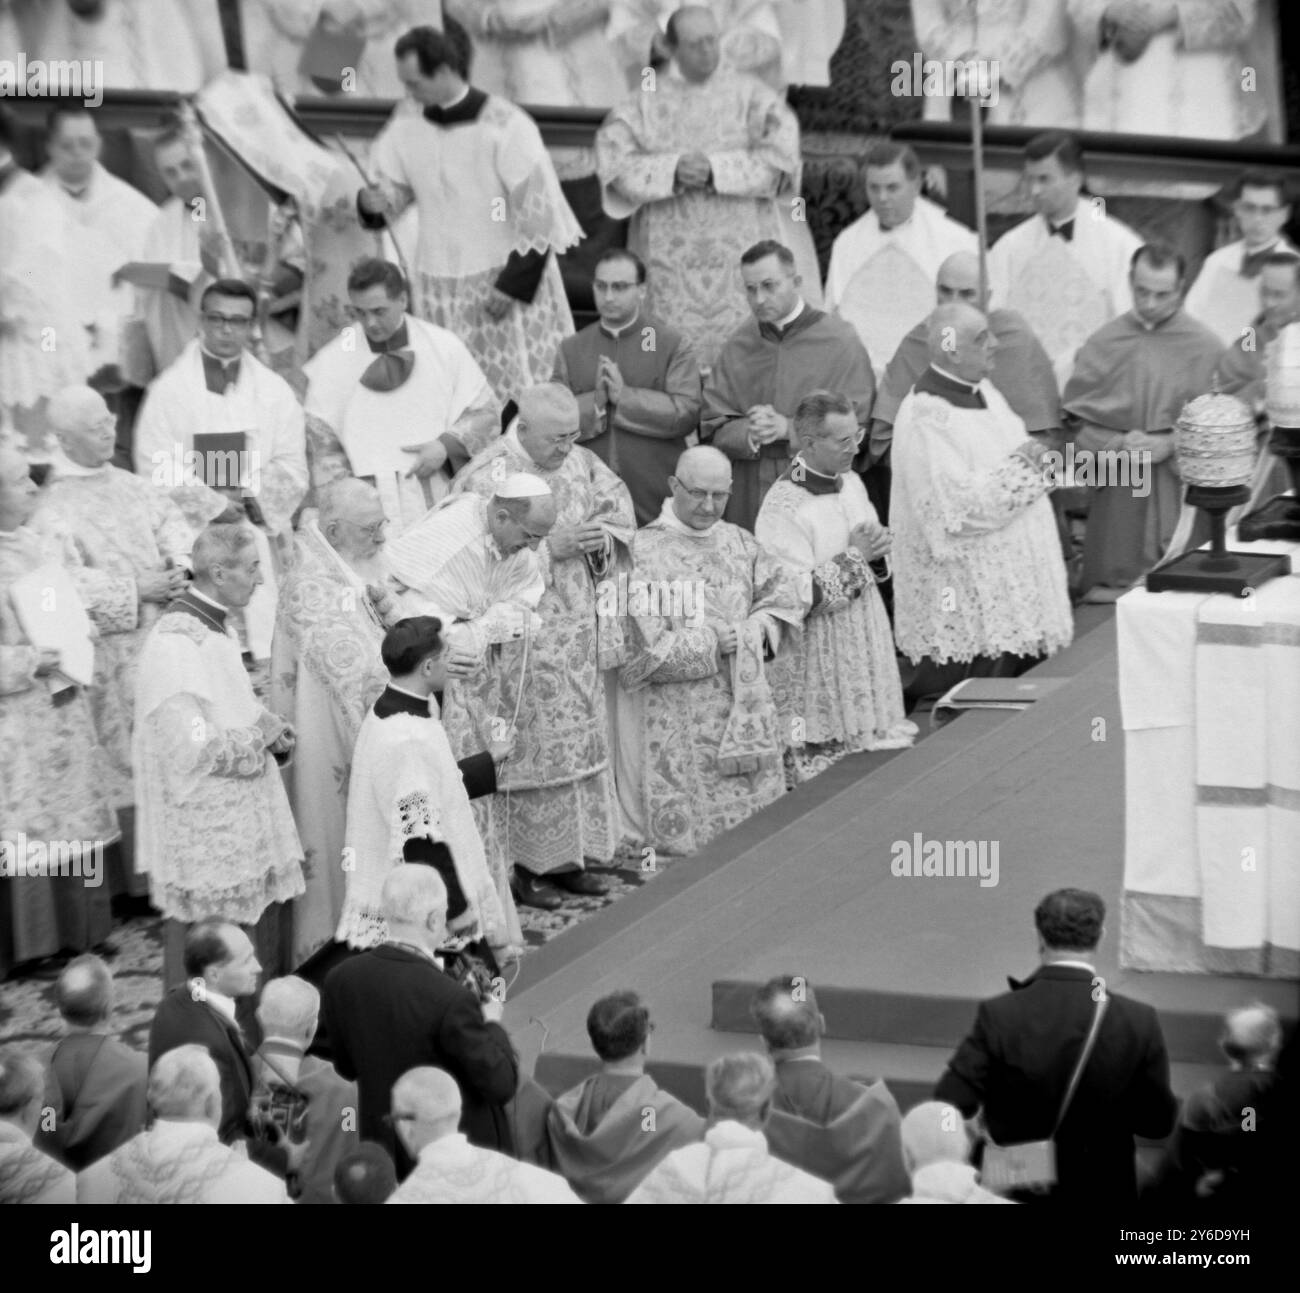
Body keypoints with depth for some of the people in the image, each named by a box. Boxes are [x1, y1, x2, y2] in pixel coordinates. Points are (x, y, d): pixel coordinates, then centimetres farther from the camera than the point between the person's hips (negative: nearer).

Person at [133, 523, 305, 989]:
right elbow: (194, 746, -27)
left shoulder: (213, 626, 8)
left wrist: (270, 726, 5)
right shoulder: (176, 642, -23)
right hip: (204, 828, -10)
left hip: (241, 816, 10)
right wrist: (259, 735, -13)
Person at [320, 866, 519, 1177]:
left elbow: (346, 1067, 5)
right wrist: (492, 1024, -2)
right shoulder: (451, 1001, -28)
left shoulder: (341, 979, -10)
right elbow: (502, 1084, -18)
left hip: (383, 1150, 5)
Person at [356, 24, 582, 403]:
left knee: (521, 397, -1)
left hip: (506, 275, -4)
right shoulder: (405, 129, 2)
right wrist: (372, 202, -17)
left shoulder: (505, 126, -15)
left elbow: (537, 212, -12)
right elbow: (391, 190, 8)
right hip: (439, 285, 4)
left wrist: (513, 283, -13)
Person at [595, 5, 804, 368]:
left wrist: (715, 169, -16)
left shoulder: (749, 94, 6)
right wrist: (673, 170, -17)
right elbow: (613, 159, -3)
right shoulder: (647, 100, 8)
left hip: (741, 248, -1)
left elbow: (780, 155, -6)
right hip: (670, 253, 1)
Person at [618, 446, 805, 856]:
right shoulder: (644, 552, -9)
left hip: (744, 709, 5)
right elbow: (645, 646, -13)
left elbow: (786, 595, 15)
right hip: (678, 714, -5)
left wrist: (759, 627, -6)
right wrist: (713, 644, -16)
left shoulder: (739, 542, 10)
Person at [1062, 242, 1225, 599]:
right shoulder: (1104, 343, 5)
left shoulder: (1205, 348, 1)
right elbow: (1077, 419, 6)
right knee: (1110, 598, 0)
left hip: (1182, 494, -1)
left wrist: (1171, 444, -13)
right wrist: (1118, 444, -11)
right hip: (1116, 499, 1)